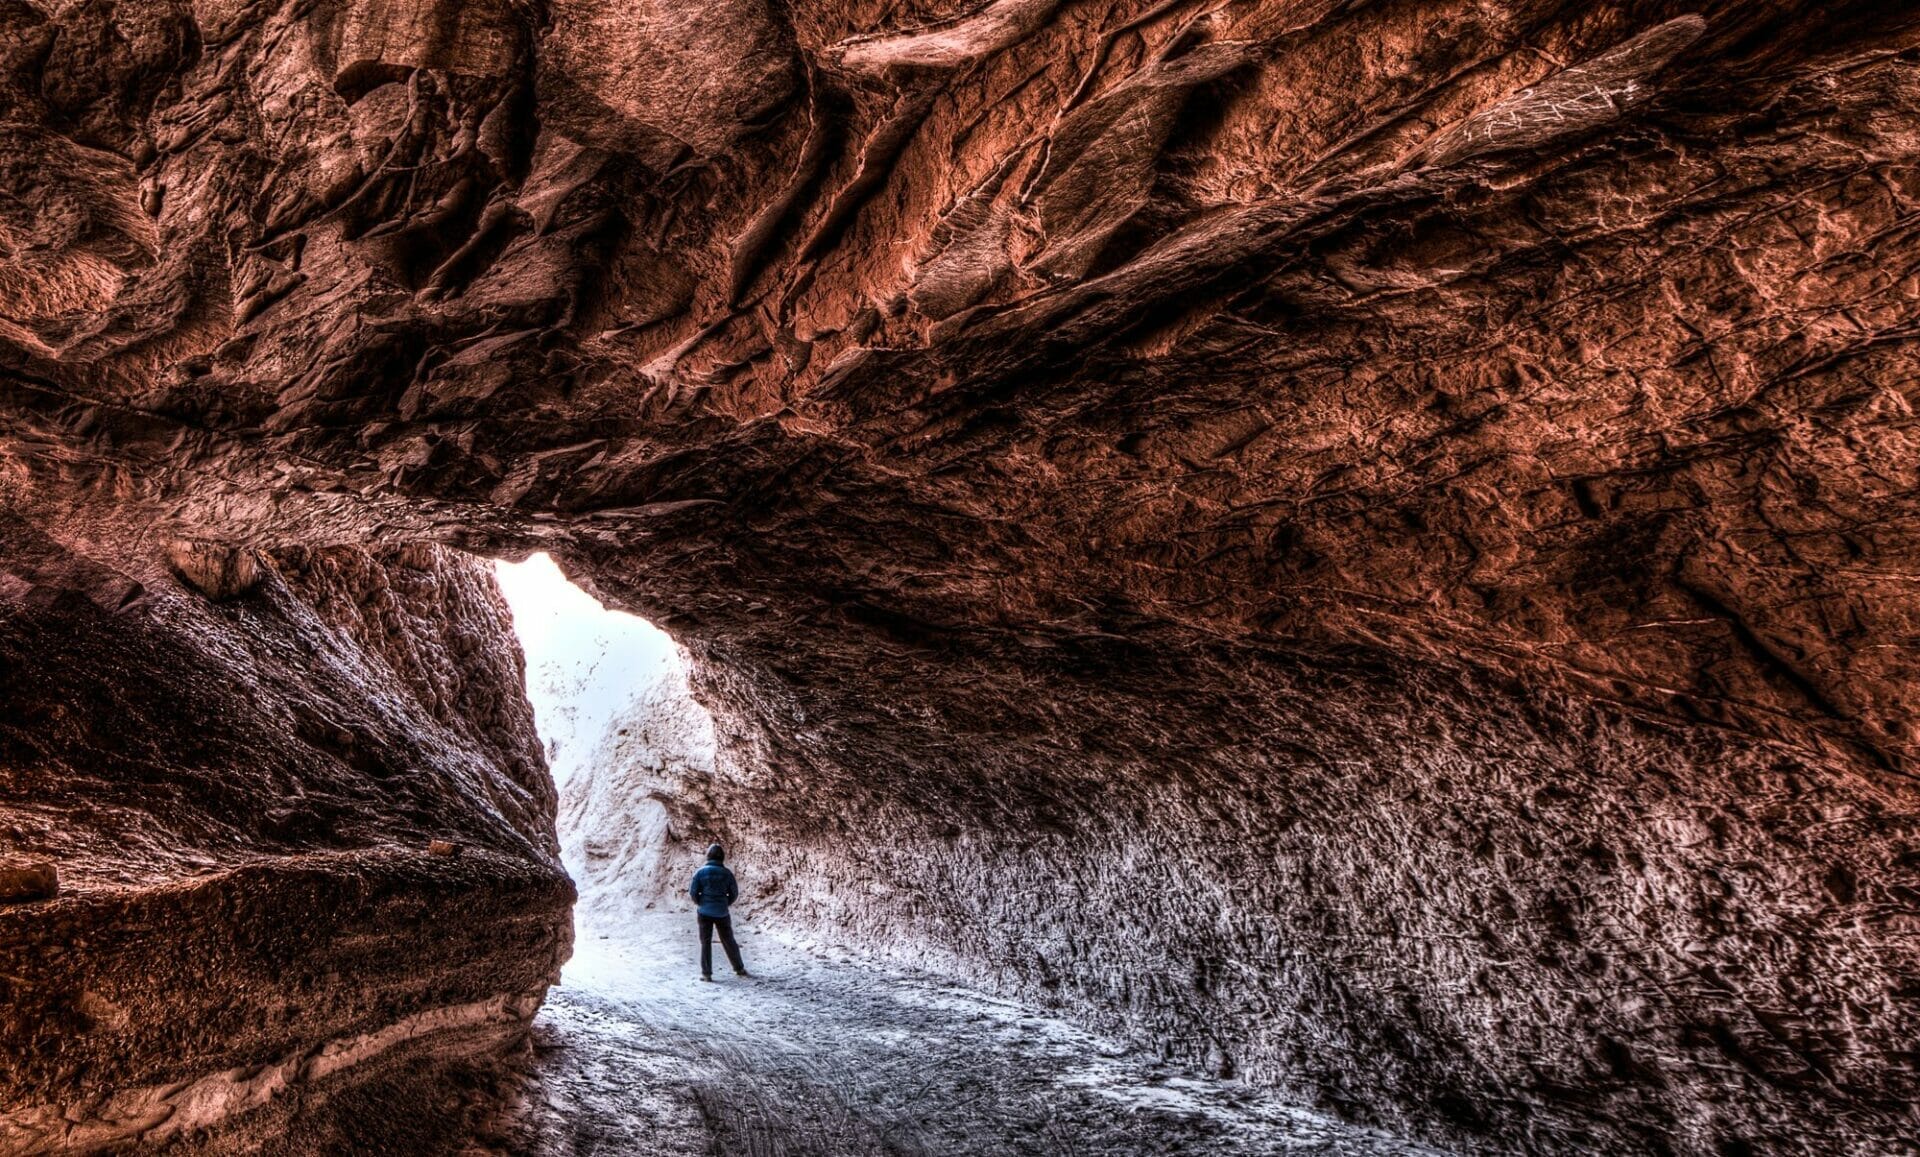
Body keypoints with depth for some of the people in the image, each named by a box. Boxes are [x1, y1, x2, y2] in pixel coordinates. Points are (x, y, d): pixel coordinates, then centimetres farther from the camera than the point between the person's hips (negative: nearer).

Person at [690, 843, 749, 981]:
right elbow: (734, 893, 0)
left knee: (705, 942, 7)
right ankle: (739, 968, 24)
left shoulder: (701, 872, -6)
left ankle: (706, 973, 5)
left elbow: (693, 892, -5)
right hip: (722, 913, 2)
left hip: (705, 912, -1)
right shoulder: (727, 873, -3)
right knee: (729, 941, 14)